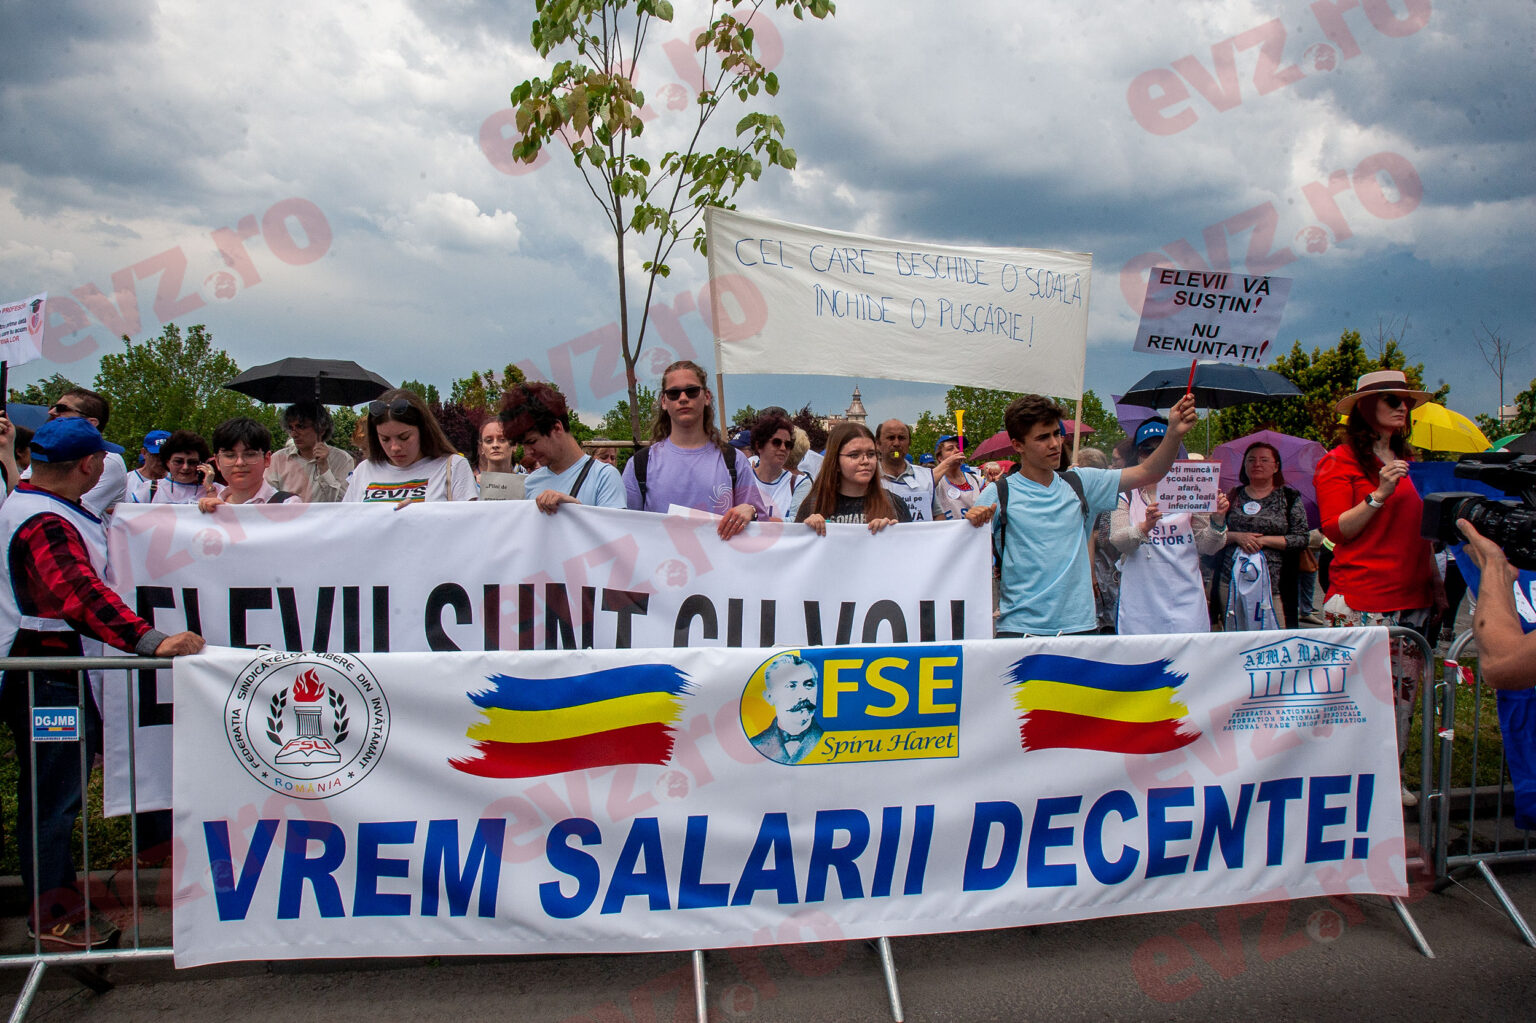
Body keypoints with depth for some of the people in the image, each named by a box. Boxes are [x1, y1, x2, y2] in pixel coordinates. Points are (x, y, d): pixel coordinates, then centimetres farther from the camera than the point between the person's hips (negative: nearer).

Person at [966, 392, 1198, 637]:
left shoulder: (1080, 483, 10)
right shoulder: (999, 494, -2)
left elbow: (1148, 473, 8)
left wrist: (1174, 433, -7)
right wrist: (971, 523, -24)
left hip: (1079, 624, 4)